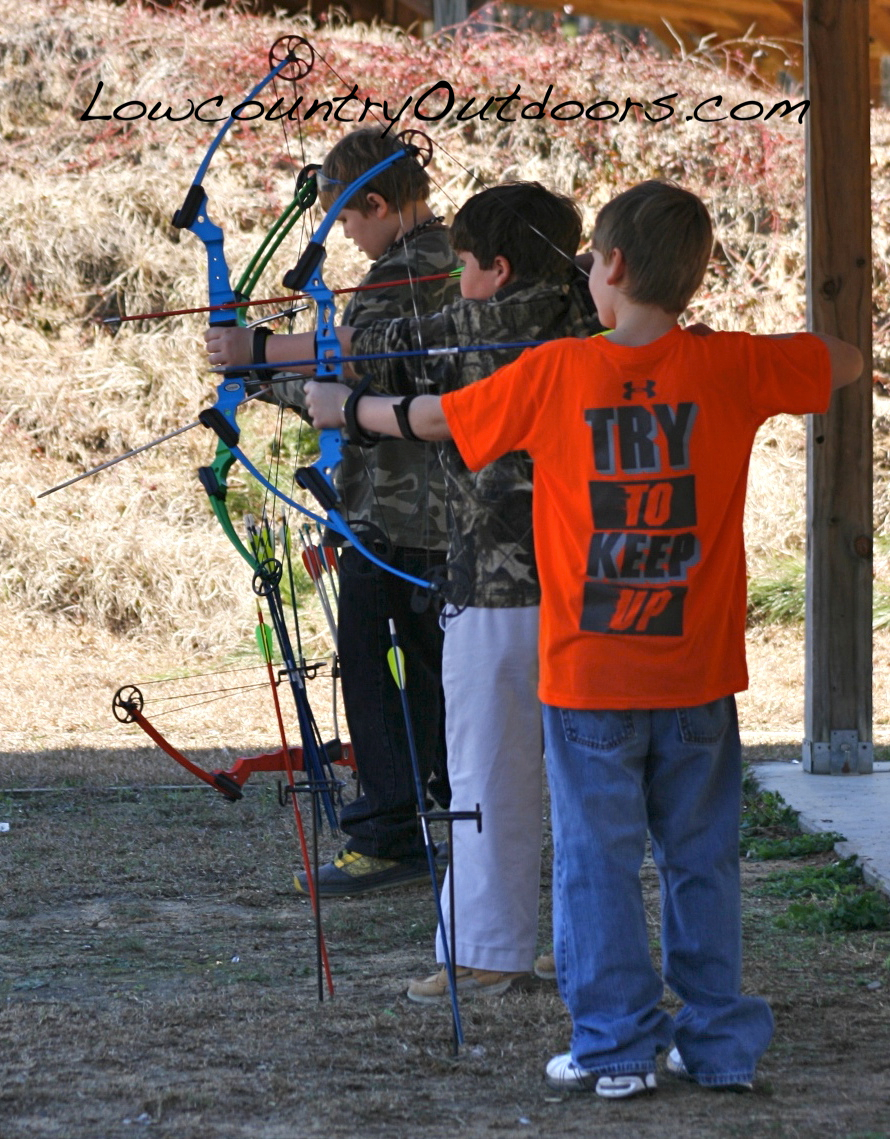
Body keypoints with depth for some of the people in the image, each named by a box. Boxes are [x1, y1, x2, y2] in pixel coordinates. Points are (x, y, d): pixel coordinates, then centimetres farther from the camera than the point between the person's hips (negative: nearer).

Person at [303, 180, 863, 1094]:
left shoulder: (554, 373, -8)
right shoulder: (732, 367, -4)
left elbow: (430, 418, 6)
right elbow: (845, 361, 12)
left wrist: (341, 408, 23)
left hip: (588, 675, -2)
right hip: (699, 676, 2)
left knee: (596, 861, 6)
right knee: (702, 861, 12)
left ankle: (615, 1048, 8)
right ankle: (719, 1042, 17)